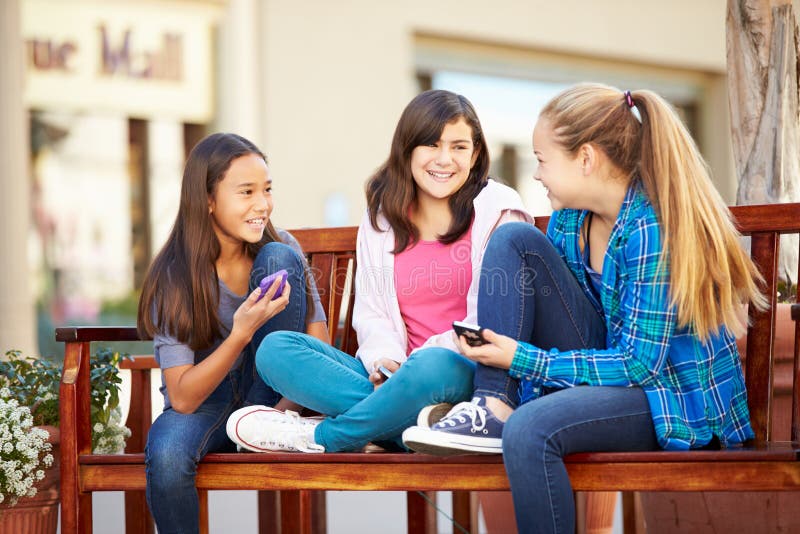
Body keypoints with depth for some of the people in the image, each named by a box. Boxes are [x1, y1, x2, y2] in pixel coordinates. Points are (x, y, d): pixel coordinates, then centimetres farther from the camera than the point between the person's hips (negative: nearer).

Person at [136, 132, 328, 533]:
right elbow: (182, 398, -20)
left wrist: (284, 410, -26)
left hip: (270, 395, 2)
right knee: (167, 453, -39)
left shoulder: (282, 248, -5)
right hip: (204, 404, -2)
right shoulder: (174, 279, -15)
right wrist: (241, 333, -34)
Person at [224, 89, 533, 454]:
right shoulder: (381, 218, 17)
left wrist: (427, 353, -18)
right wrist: (383, 359, -11)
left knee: (434, 366, -42)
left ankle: (321, 437, -19)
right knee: (274, 349, -13)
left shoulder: (499, 211, 4)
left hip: (471, 375, -4)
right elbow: (371, 311, 12)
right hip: (400, 373, 5)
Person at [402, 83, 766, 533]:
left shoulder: (652, 229, -22)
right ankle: (493, 410, -13)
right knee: (514, 240, -5)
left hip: (678, 401, -9)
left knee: (530, 429, -37)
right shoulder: (570, 218, 2)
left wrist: (520, 358, -21)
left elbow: (639, 365, -23)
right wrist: (495, 342, -4)